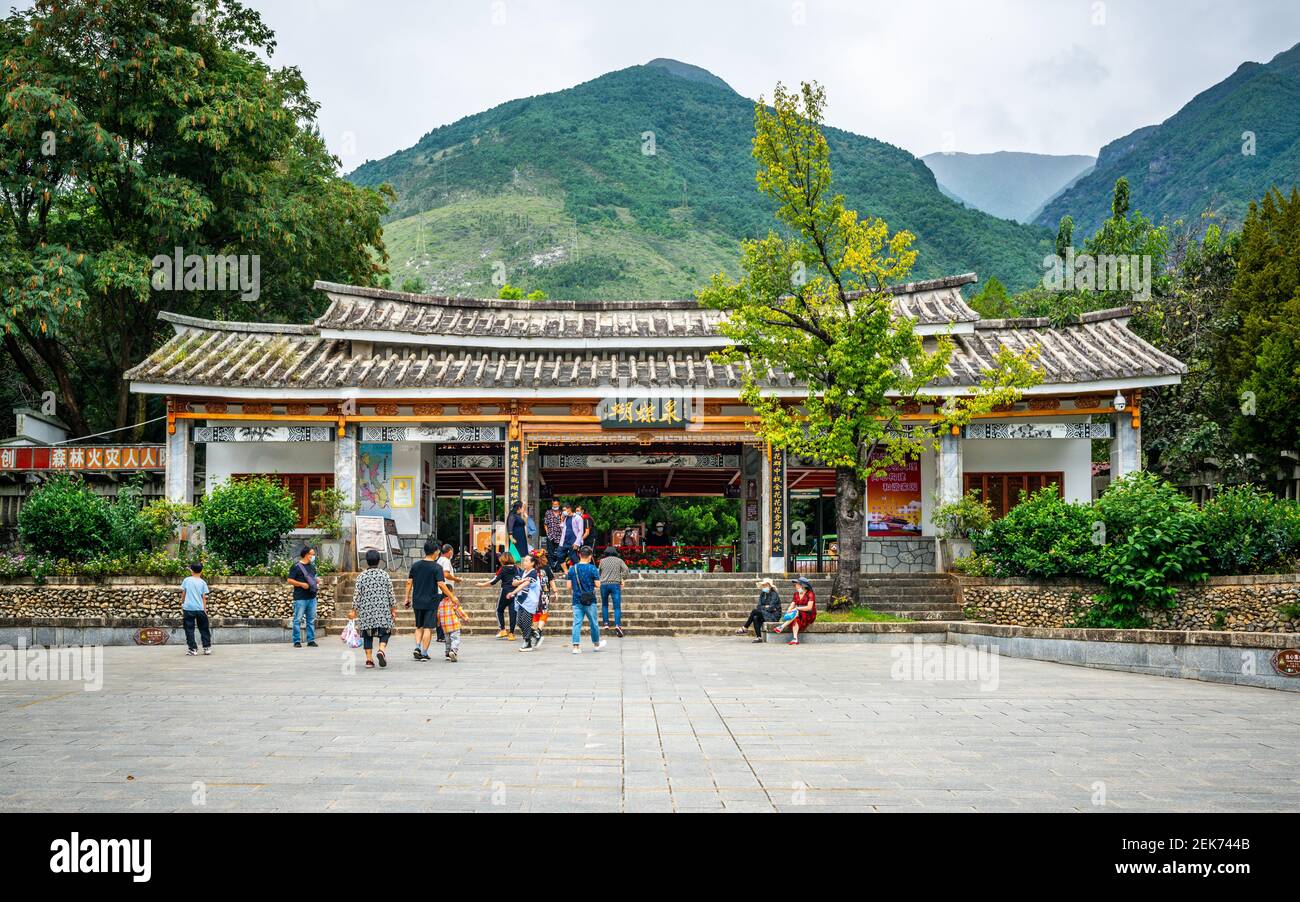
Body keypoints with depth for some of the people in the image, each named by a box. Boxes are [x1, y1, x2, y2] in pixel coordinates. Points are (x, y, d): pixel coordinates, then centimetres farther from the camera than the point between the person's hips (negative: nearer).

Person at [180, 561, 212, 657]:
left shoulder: (186, 580, 0)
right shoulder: (203, 583, 1)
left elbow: (183, 594, 4)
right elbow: (204, 597, 1)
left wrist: (182, 605, 15)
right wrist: (205, 609, 8)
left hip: (188, 608, -1)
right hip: (200, 609, 1)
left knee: (189, 630, 4)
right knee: (204, 629, 12)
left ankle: (193, 649, 0)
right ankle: (207, 648, 12)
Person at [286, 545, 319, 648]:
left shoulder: (312, 567, 17)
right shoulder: (296, 567, -4)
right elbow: (289, 580, -7)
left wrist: (317, 582, 7)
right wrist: (302, 584, -16)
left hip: (312, 597, 6)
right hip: (300, 598, -6)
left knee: (311, 620, 7)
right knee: (297, 619, -4)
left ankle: (311, 640, 12)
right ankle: (297, 641, 1)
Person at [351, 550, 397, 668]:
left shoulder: (361, 577, -1)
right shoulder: (385, 575, 1)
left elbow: (357, 595, -1)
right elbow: (391, 594, 3)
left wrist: (354, 610, 7)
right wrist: (393, 608, 12)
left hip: (366, 611, 0)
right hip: (383, 610, 0)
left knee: (367, 636, 8)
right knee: (384, 633, 9)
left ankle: (369, 659, 6)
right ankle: (381, 650, -17)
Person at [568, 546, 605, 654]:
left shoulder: (572, 569, 1)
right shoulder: (592, 568, -9)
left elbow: (569, 586, 2)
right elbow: (597, 585, -9)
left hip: (577, 600, 2)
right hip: (590, 600, -2)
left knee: (577, 623, 1)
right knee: (593, 623, 13)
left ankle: (576, 646, -9)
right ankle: (597, 644, 29)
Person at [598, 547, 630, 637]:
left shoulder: (602, 560, 14)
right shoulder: (619, 560, 11)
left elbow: (600, 572, 17)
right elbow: (625, 569, -2)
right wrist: (622, 579, 8)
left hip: (604, 584, 1)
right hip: (615, 584, -1)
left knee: (604, 605, 20)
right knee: (617, 607, -5)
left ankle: (605, 623, 14)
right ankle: (617, 625, -21)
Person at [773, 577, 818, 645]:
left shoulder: (810, 594, -8)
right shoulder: (796, 594, 12)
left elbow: (809, 607, -18)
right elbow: (792, 606, 5)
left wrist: (797, 608, -21)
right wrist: (788, 612, -17)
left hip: (809, 615, -5)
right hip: (798, 614, 5)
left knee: (796, 613, -34)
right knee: (795, 619, -32)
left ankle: (781, 627, -43)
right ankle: (795, 639, -44)